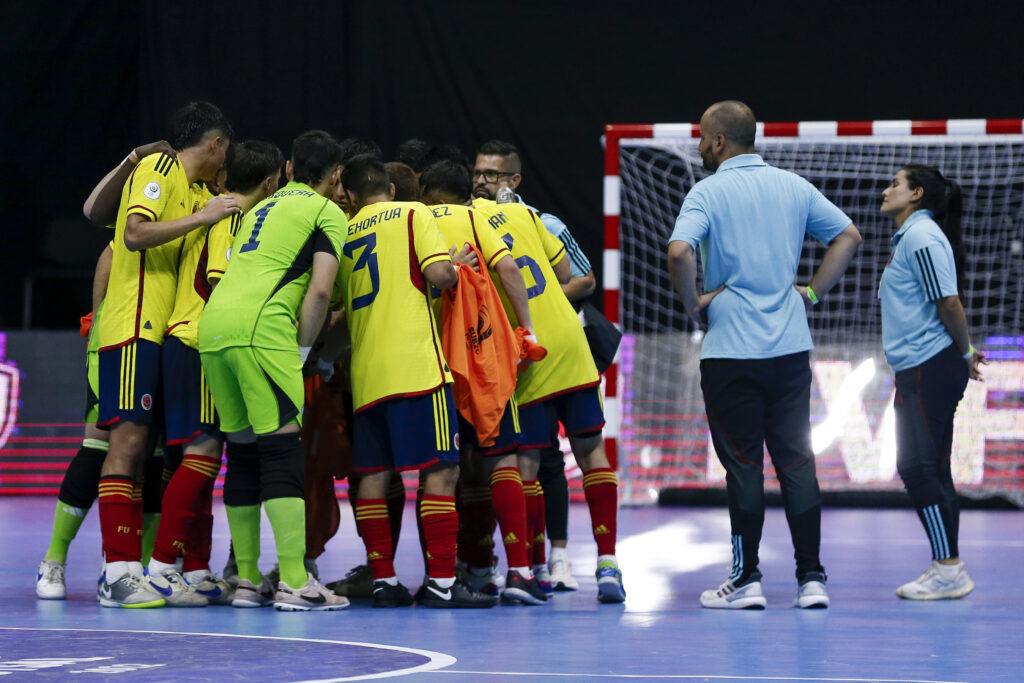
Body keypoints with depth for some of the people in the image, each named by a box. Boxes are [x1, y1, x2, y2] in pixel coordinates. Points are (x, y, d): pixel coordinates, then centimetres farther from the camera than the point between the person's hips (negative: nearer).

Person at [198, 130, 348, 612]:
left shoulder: (262, 207, 30)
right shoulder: (327, 213, 8)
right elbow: (320, 289, -4)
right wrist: (304, 346, 5)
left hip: (212, 323, 7)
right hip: (259, 327, -7)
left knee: (243, 451, 13)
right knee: (282, 448, -8)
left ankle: (247, 580, 17)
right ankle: (294, 583, -13)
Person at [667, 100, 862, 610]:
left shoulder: (709, 192, -7)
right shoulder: (794, 187, 8)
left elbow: (679, 252, -22)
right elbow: (848, 236, 13)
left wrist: (694, 303, -6)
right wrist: (811, 291, 12)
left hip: (731, 352, -4)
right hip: (791, 347, 4)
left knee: (743, 466, 0)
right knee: (796, 462, 6)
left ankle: (746, 581, 3)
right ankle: (811, 579, 5)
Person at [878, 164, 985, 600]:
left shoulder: (923, 236, -13)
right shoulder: (908, 237, 19)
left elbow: (949, 303, -18)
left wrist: (964, 355, -7)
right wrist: (963, 354, 14)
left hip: (931, 368, -10)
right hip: (915, 370, 10)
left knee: (920, 468, -11)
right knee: (926, 469, 9)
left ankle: (949, 571, -9)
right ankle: (947, 569, 12)